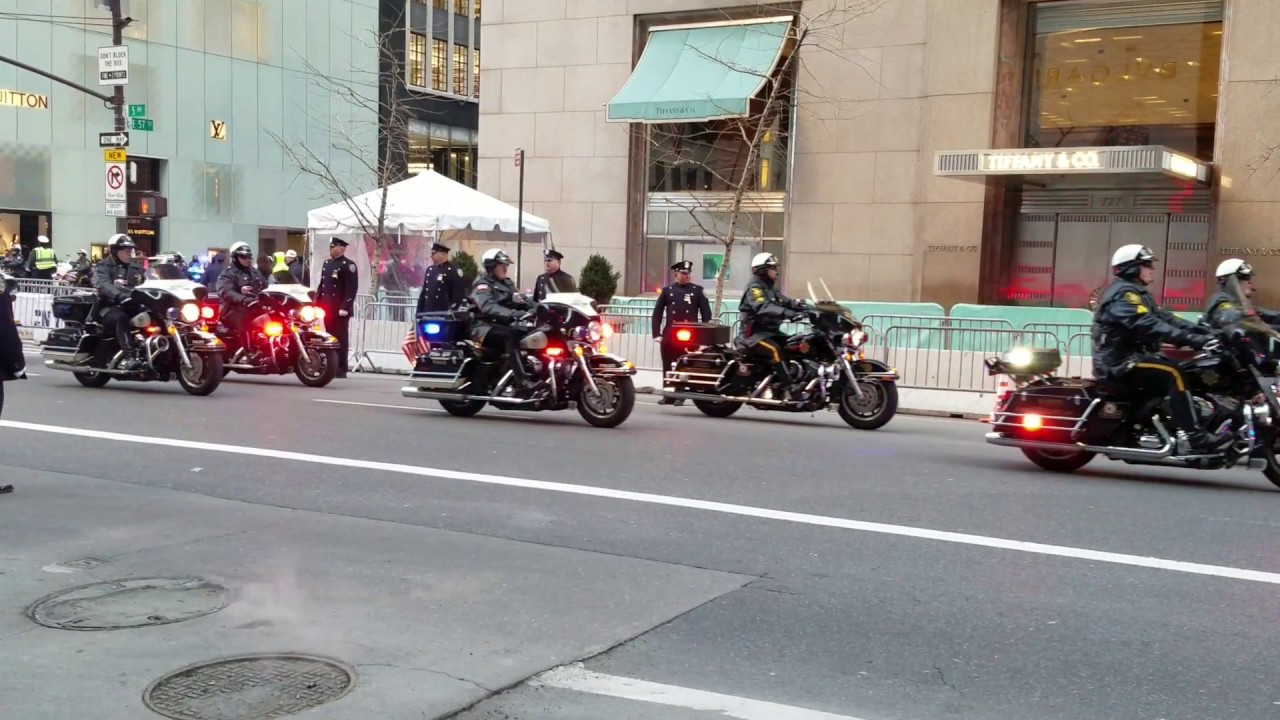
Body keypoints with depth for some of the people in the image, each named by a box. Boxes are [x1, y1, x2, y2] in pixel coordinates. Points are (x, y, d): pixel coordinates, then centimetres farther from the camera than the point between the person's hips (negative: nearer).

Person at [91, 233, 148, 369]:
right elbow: (102, 285, -17)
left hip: (132, 306, 5)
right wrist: (121, 295, -37)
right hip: (110, 307, -5)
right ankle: (129, 356, -48)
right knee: (121, 318, -39)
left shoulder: (136, 268, 24)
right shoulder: (103, 267, 4)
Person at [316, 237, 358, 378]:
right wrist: (317, 304, 14)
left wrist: (345, 307, -18)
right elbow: (321, 285, 22)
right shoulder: (326, 263, 18)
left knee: (340, 339, -5)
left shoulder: (348, 265, -6)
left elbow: (352, 288, -13)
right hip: (327, 308, 7)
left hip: (340, 310, -7)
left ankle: (341, 369, -3)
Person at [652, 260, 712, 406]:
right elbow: (657, 313, 8)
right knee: (667, 367, 4)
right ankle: (668, 395, 13)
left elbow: (706, 313, 5)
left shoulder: (697, 290, 6)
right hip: (669, 335, 2)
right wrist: (657, 334, 1)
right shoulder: (667, 290, 9)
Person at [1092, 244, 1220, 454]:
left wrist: (1201, 332, -3)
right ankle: (1192, 439, -31)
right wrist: (1192, 339, -35)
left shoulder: (1137, 293, 20)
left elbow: (1164, 318, 11)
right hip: (1119, 361, -11)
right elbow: (1148, 325, -28)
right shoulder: (1123, 293, -14)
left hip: (1130, 357, 11)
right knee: (1174, 373, -26)